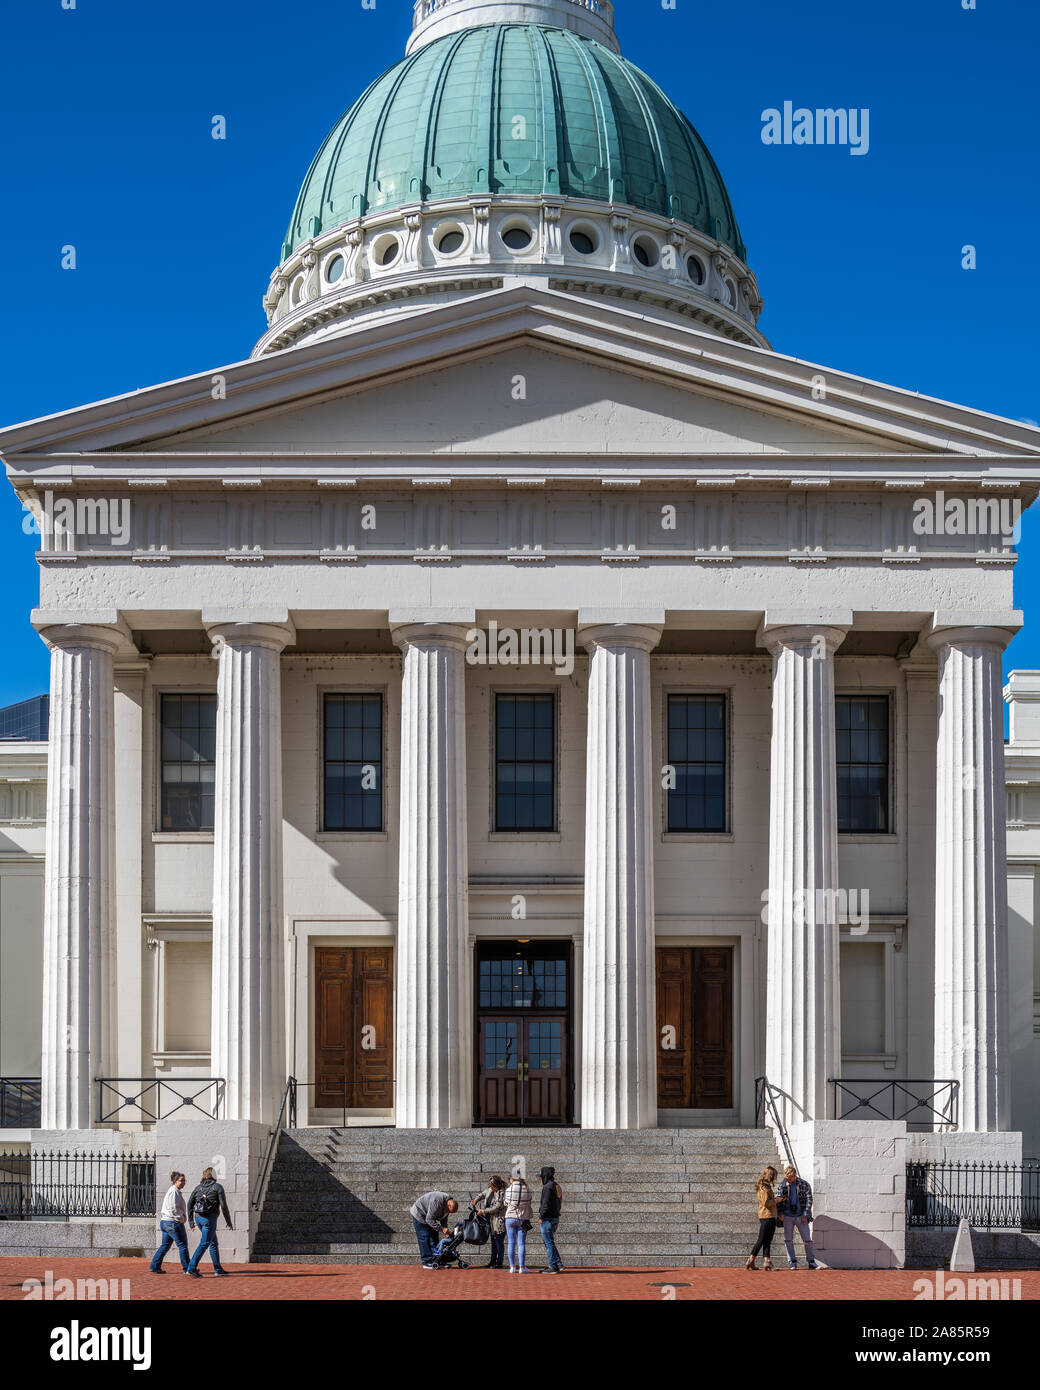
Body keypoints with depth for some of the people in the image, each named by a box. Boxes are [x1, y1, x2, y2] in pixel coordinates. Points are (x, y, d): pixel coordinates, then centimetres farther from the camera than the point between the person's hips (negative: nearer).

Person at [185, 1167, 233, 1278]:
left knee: (213, 1243, 16)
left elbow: (190, 1203, 8)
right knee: (204, 1244, -4)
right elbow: (223, 1206, -8)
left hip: (198, 1217, 6)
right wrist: (229, 1222, -1)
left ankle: (218, 1269, 20)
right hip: (209, 1219, -6)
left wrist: (191, 1221, 14)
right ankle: (191, 1268, -13)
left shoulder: (199, 1187, 11)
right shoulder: (217, 1187, -3)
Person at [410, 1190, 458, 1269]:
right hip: (419, 1214, -8)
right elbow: (429, 1220, -33)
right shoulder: (437, 1202, -38)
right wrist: (442, 1229, -31)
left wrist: (446, 1230, -10)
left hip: (430, 1216, 8)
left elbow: (444, 1219, 4)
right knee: (424, 1238, -11)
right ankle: (426, 1262, -10)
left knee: (434, 1237, 4)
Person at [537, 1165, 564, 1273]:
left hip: (547, 1219, -9)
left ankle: (553, 1267, -3)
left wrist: (541, 1217, -14)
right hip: (555, 1218, 9)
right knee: (548, 1242, 16)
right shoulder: (558, 1187, 15)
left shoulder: (548, 1187, -15)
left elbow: (546, 1204, -21)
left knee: (549, 1242, -4)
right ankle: (558, 1263, 11)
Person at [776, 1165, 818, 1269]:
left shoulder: (804, 1184, 0)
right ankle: (792, 1262, 7)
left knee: (807, 1239, -1)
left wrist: (805, 1214, -7)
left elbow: (809, 1200, 0)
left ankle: (811, 1261, 7)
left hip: (801, 1217, -1)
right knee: (788, 1240, 1)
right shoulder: (782, 1186, 5)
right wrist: (780, 1213, -5)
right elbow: (778, 1200, 8)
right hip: (787, 1217, 1)